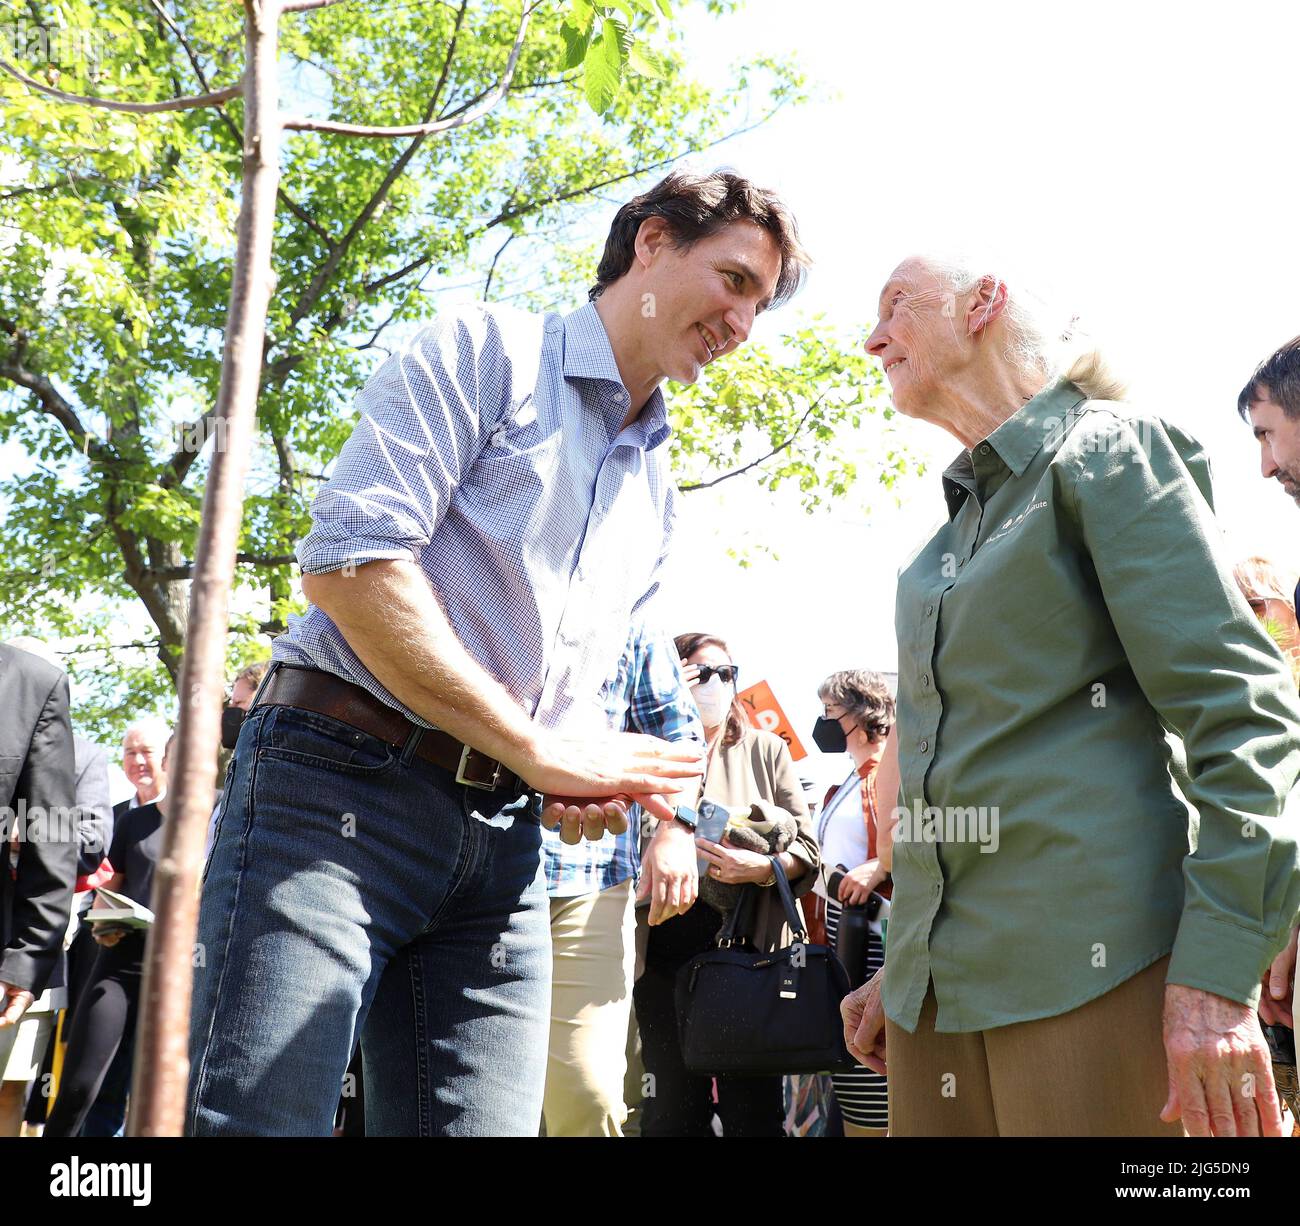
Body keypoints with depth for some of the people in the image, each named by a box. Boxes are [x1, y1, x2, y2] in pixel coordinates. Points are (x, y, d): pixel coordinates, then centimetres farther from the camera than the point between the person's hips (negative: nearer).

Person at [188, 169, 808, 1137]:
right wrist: (542, 750, -13)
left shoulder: (658, 495, 21)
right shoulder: (486, 351, 0)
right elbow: (350, 560, -14)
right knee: (259, 1119, -11)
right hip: (340, 785, -6)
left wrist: (587, 784, -1)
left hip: (502, 836, 7)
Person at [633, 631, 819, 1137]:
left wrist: (761, 867, -14)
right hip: (666, 955, 0)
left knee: (752, 1112, 1)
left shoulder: (765, 750, 10)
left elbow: (806, 851, 4)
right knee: (672, 1113, 6)